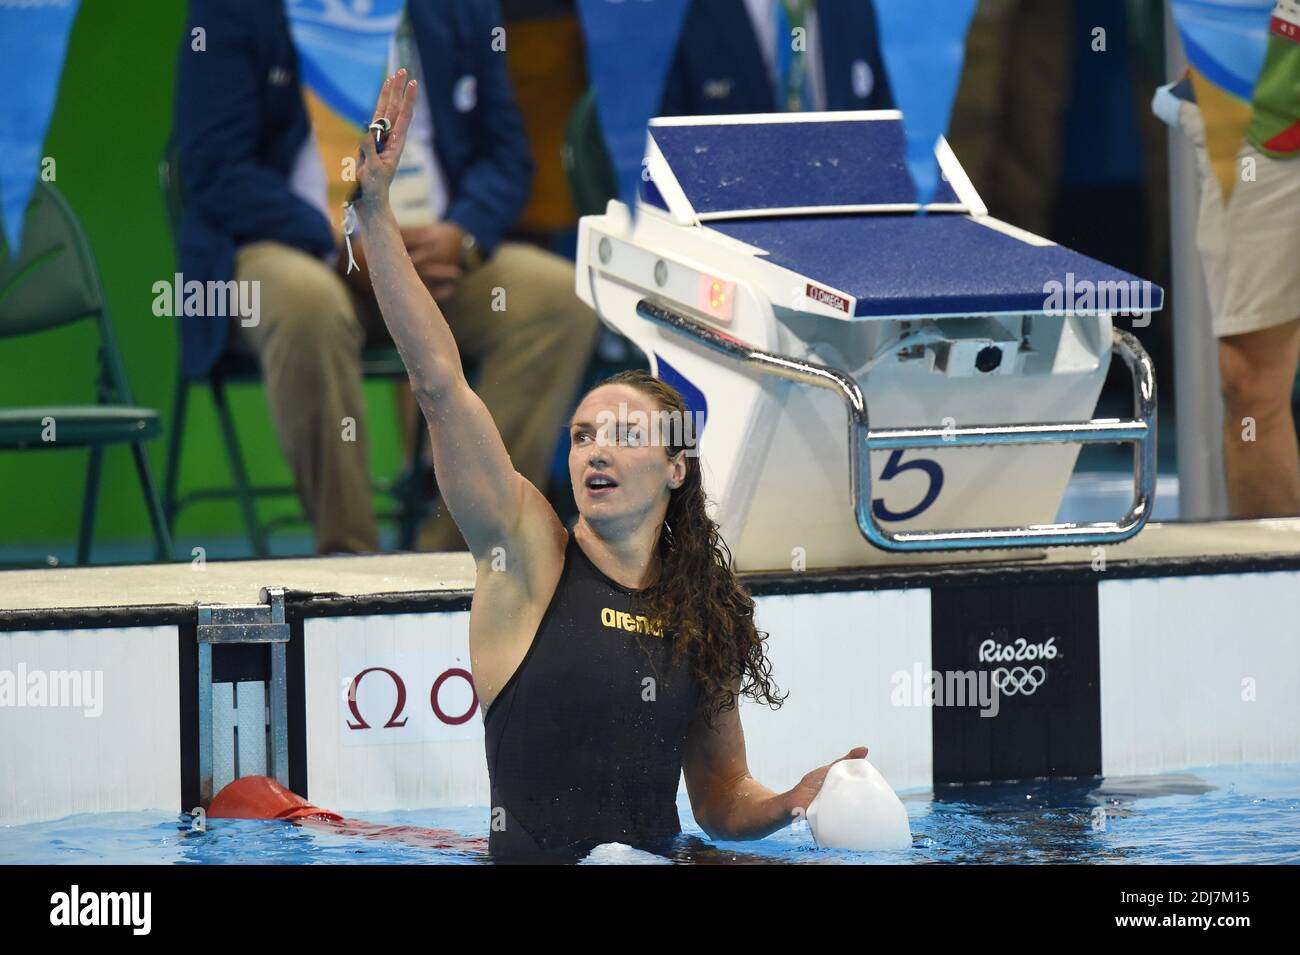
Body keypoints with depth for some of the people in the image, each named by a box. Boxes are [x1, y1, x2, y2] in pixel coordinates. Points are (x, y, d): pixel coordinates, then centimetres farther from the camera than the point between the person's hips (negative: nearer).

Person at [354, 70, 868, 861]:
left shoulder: (707, 615, 10)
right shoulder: (532, 558, 0)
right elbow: (439, 382, -9)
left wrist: (793, 803, -3)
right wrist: (375, 210, -16)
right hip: (531, 857, -2)